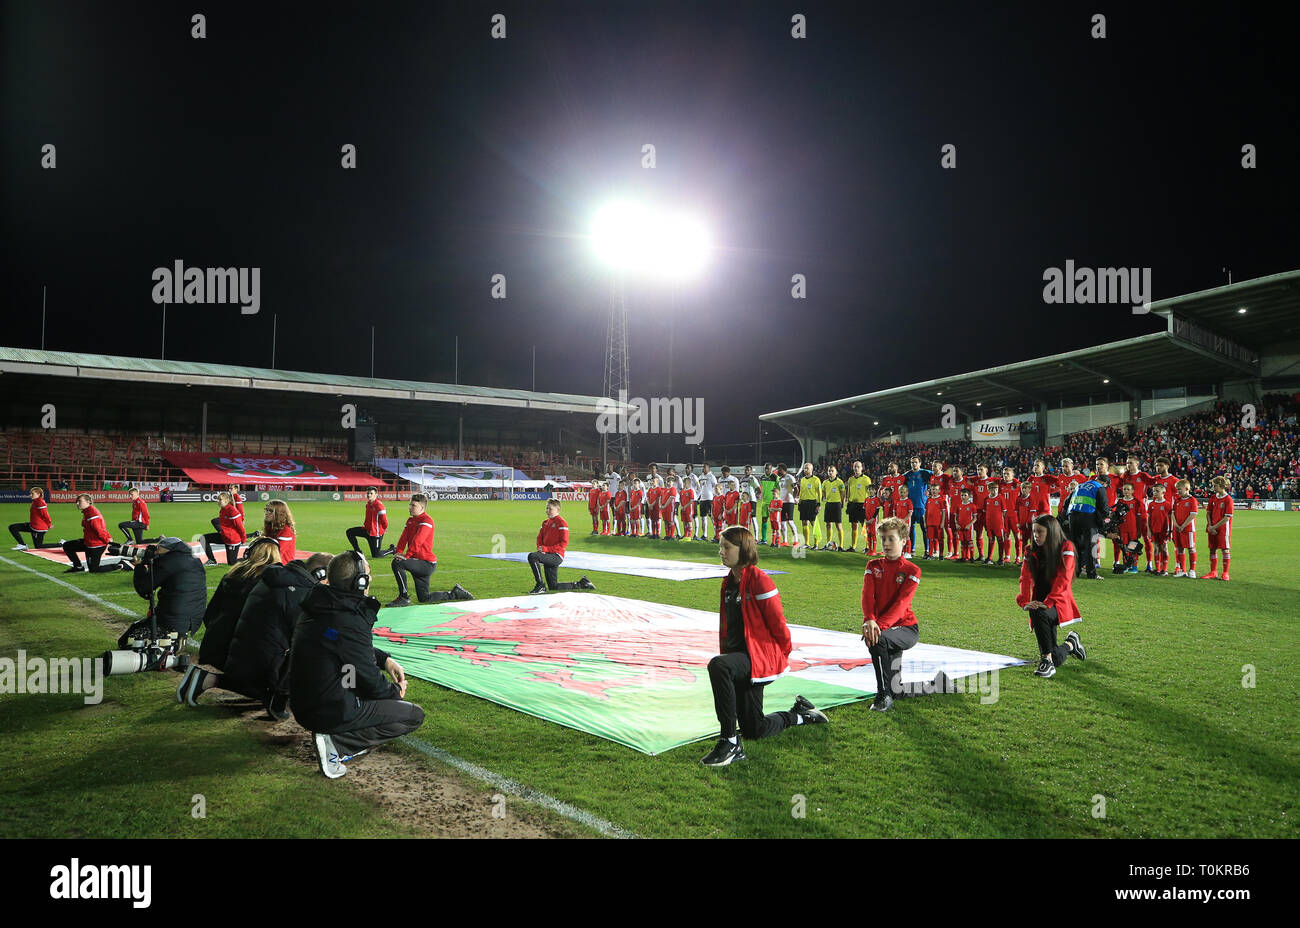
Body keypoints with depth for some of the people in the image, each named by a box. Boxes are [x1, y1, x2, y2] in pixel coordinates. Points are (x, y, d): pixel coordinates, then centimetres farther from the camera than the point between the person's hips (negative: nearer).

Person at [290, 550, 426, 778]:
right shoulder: (350, 622, -24)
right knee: (415, 715, 0)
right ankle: (335, 743, -10)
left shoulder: (318, 606, 3)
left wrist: (385, 659, 10)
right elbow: (370, 682, -16)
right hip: (331, 712, -9)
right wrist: (395, 691, 5)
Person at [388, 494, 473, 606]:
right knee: (424, 598, 11)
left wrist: (406, 556, -30)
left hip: (427, 563, -9)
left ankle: (404, 598, -16)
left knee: (397, 563, -27)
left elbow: (418, 540, -24)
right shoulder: (410, 520, 15)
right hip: (419, 564, 9)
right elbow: (403, 538, 5)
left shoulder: (426, 520, -12)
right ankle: (455, 593, 27)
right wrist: (399, 552, -13)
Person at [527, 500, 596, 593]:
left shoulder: (561, 522, -9)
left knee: (532, 556, -30)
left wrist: (547, 549, -21)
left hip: (556, 556, -9)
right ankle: (581, 584, 26)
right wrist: (540, 548, -4)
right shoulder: (545, 522, 15)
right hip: (548, 557, 9)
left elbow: (564, 543, -16)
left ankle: (540, 586, -23)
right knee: (554, 587, 11)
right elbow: (539, 538, 18)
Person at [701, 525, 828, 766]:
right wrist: (725, 652, 16)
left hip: (760, 656, -9)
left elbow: (777, 620, -13)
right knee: (754, 730, 13)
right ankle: (801, 713, 39)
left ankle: (730, 742, -29)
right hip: (738, 656, 9)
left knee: (717, 666, -38)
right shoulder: (729, 581, 11)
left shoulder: (759, 580, -16)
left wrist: (784, 654, -2)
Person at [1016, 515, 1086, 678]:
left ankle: (1047, 661, -28)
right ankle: (1070, 644, 36)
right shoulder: (1032, 552, 7)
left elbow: (1063, 579, -18)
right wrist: (1025, 602, -22)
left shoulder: (1065, 549, -6)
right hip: (1040, 604, 5)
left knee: (1039, 613, -39)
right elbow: (1025, 578, -4)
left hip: (1059, 603, -4)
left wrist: (1048, 602, -31)